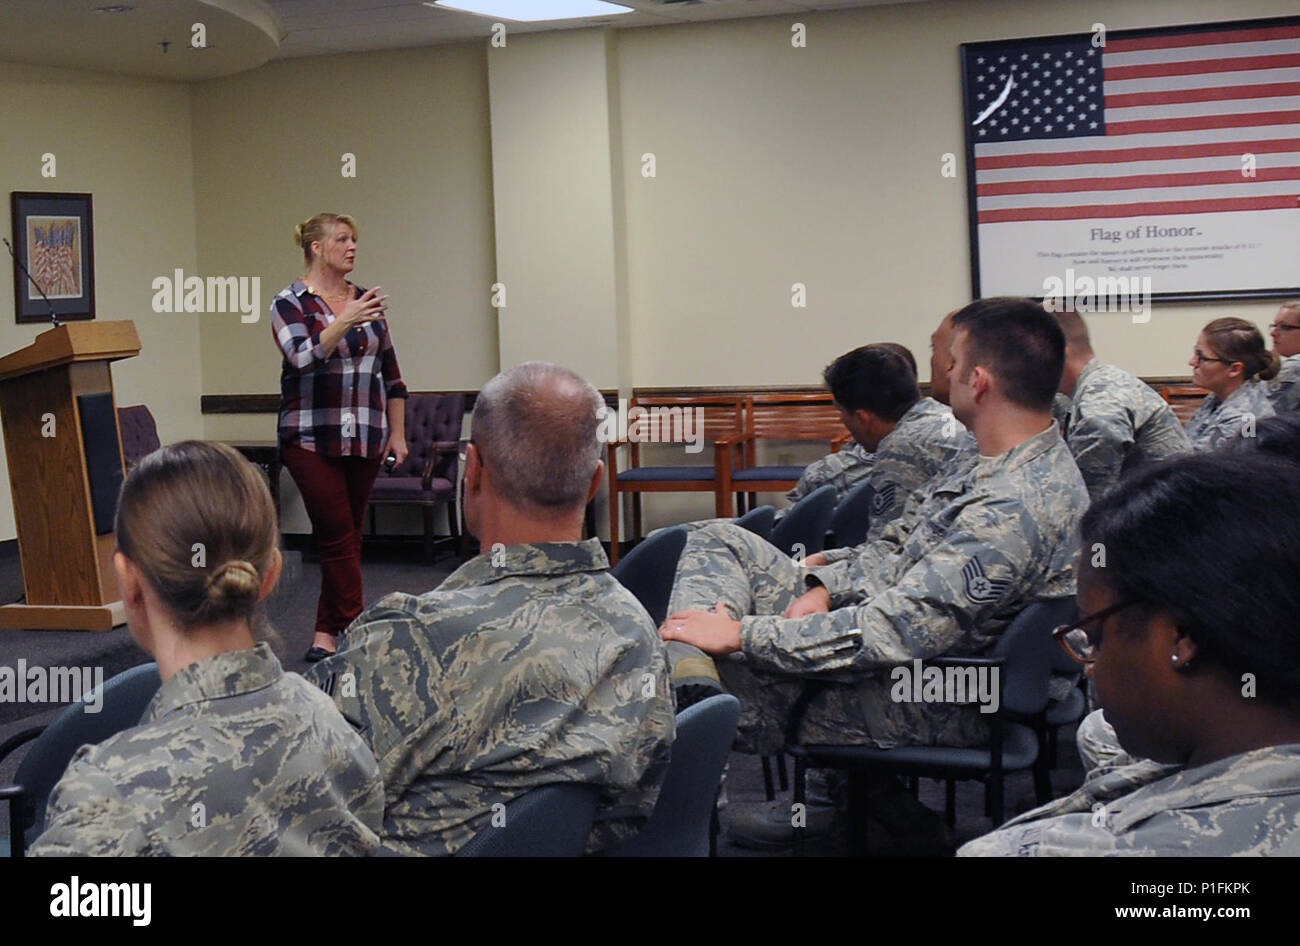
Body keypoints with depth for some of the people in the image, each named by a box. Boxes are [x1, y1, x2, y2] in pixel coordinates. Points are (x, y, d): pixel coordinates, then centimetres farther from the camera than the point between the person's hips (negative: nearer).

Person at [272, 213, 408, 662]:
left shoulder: (367, 301, 13)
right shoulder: (290, 303, -1)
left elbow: (391, 374, 16)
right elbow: (303, 357, -19)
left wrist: (397, 434, 11)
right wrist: (345, 322, -30)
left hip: (366, 439, 5)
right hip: (312, 437, -5)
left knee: (346, 537, 6)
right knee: (338, 536, -9)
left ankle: (326, 636, 14)